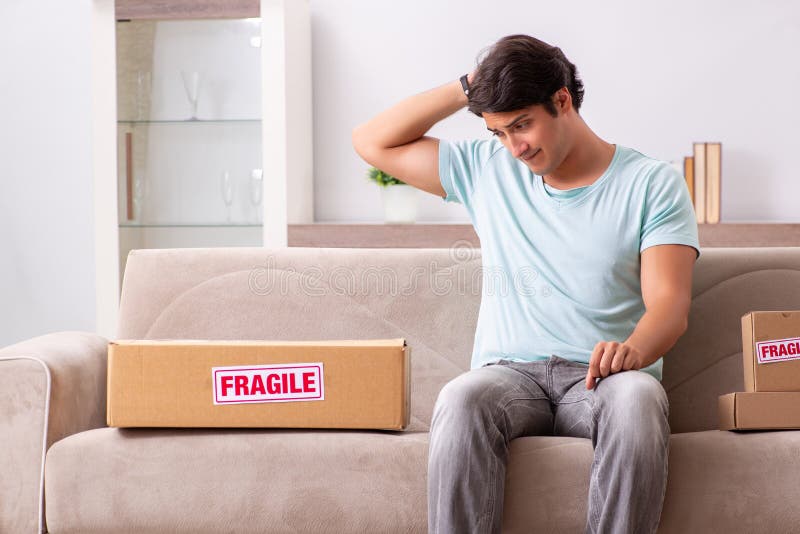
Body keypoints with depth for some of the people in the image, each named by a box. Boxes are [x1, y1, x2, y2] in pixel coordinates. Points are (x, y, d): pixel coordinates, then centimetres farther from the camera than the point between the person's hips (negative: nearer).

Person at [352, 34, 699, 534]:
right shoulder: (486, 169, 18)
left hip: (601, 378, -1)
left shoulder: (653, 183, 7)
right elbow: (373, 141, 18)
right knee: (462, 398, -35)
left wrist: (633, 349, -28)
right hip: (509, 374, 2)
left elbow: (670, 303, -5)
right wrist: (466, 88, 10)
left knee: (637, 398, -39)